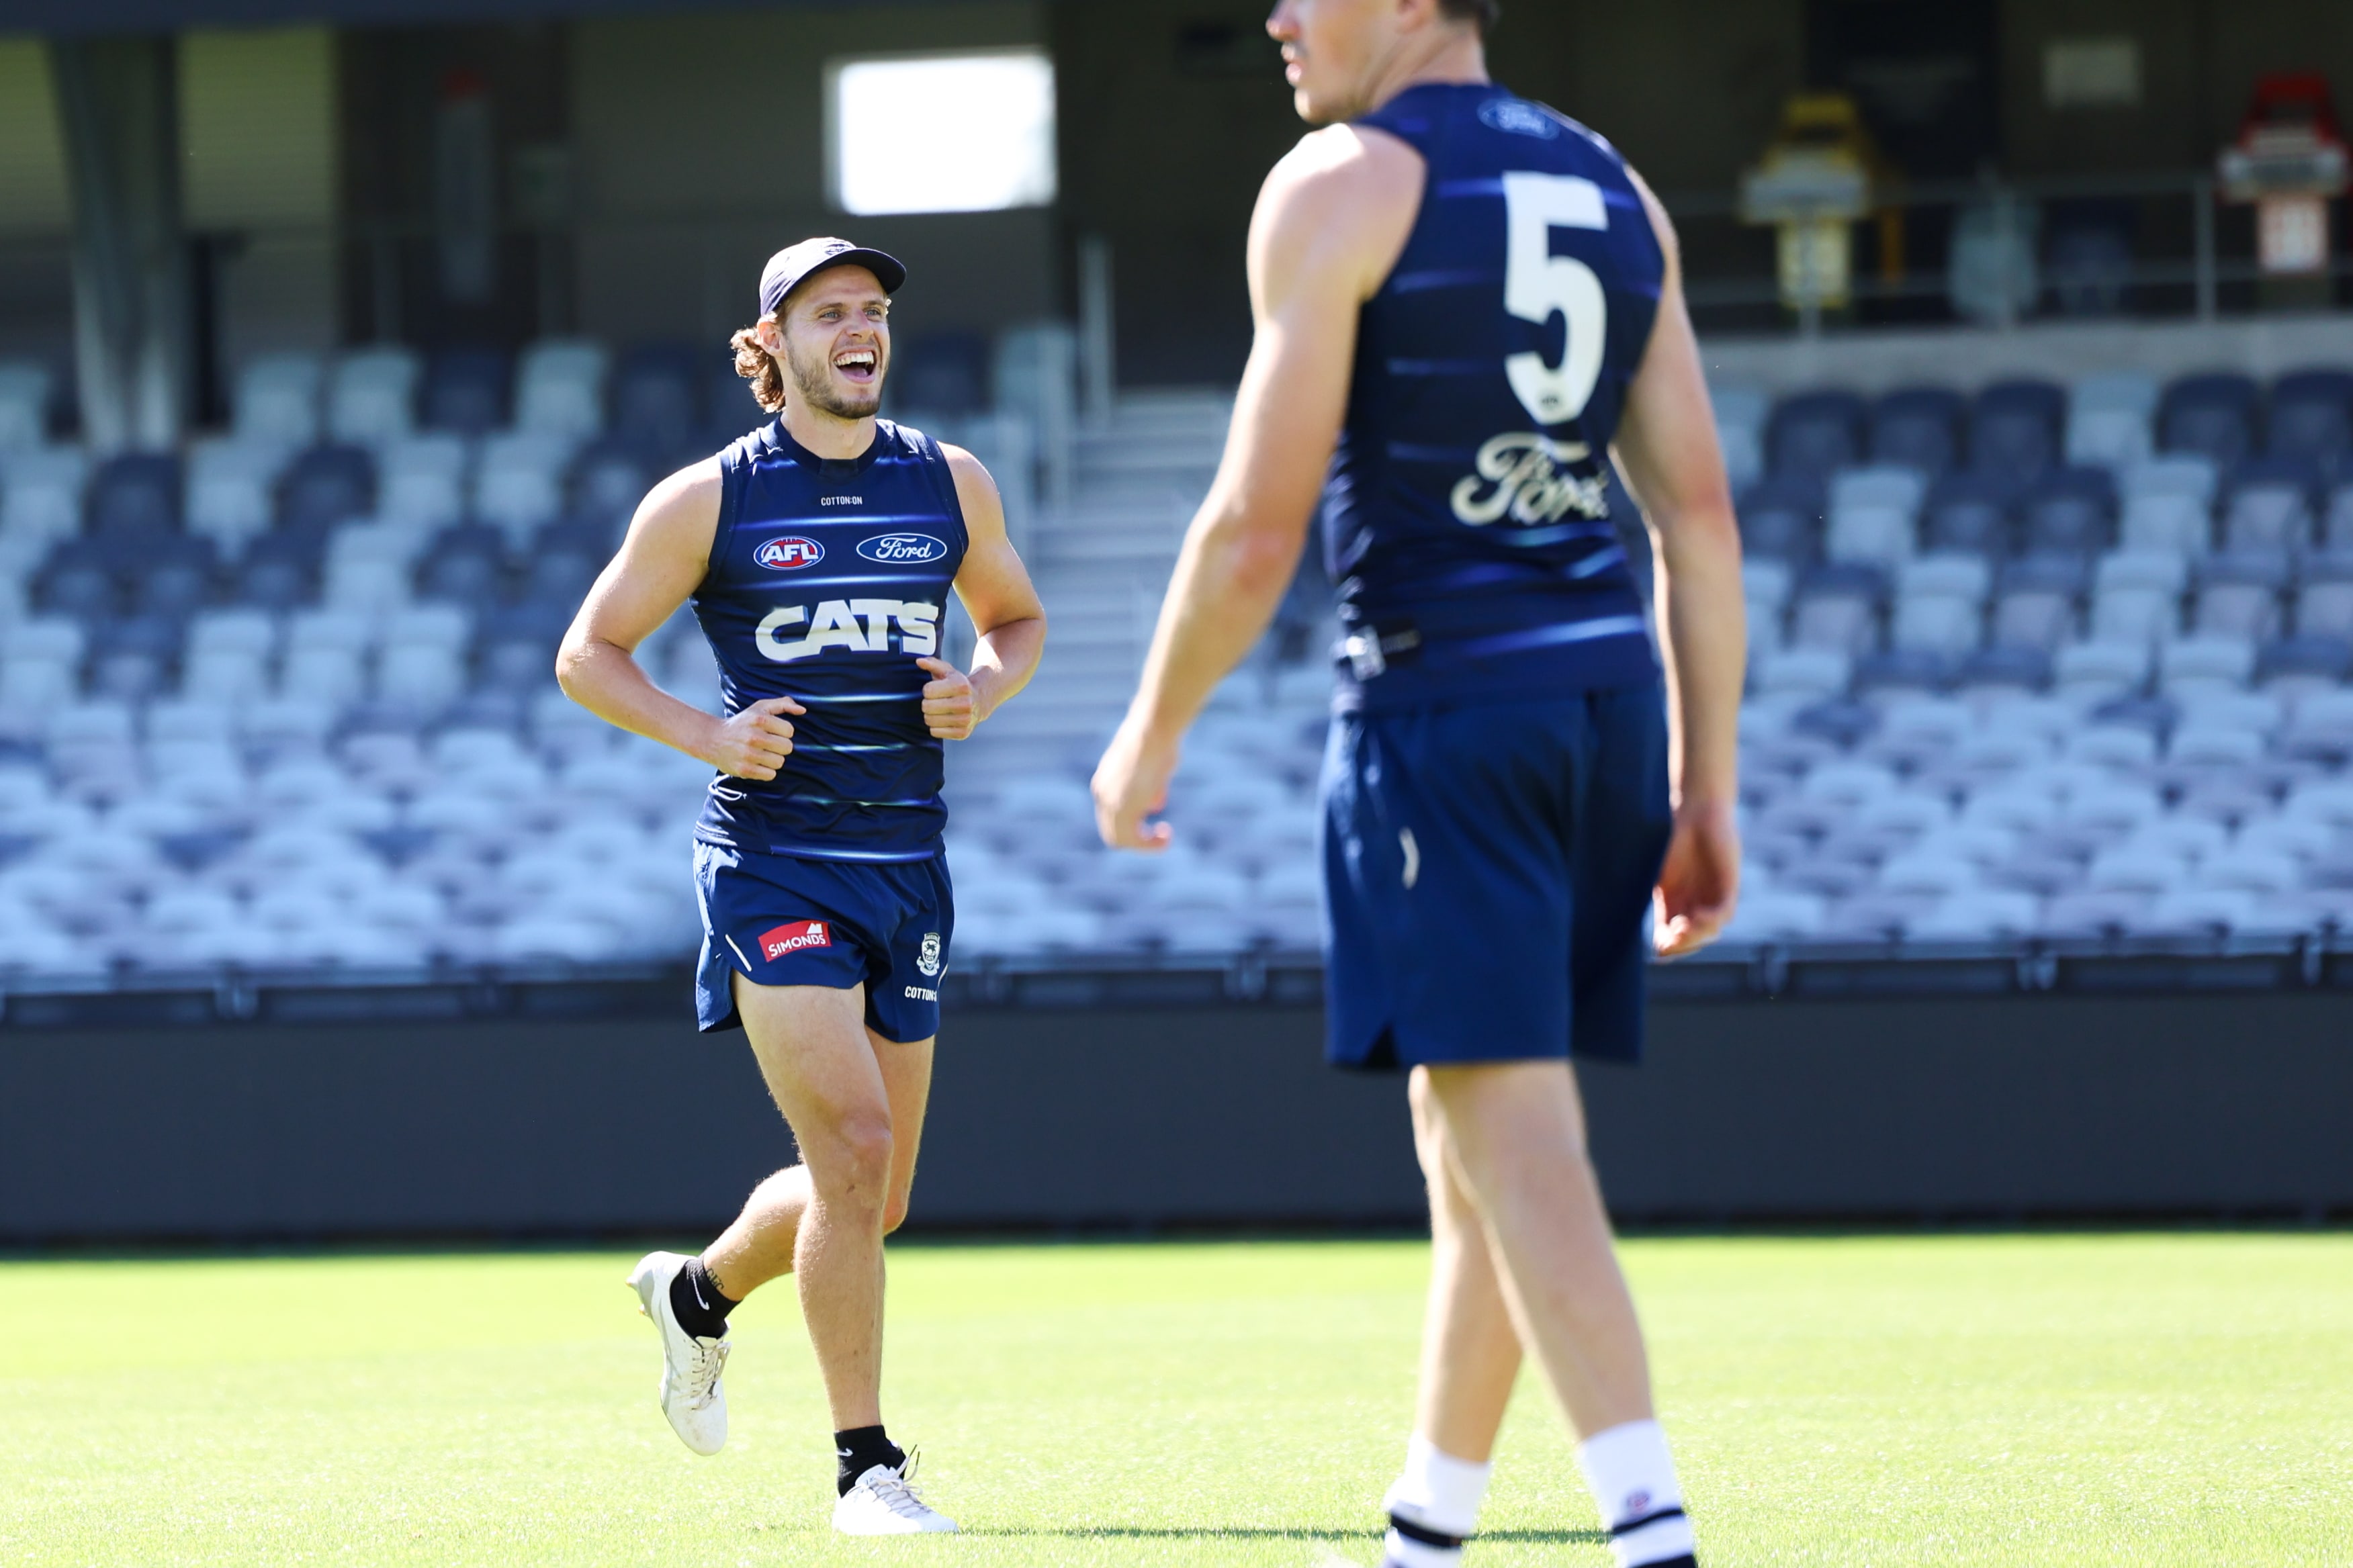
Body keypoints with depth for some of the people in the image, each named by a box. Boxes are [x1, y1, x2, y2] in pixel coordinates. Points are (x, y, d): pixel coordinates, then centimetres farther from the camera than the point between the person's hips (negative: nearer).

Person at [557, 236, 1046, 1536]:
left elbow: (1017, 617, 22)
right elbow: (587, 653, 4)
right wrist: (708, 737, -12)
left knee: (873, 1202, 10)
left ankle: (697, 1291, 41)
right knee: (852, 1146, -18)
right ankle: (866, 1466, -11)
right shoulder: (708, 500, -3)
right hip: (772, 858, -5)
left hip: (905, 867, 5)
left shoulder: (952, 484, 8)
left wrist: (985, 685, -1)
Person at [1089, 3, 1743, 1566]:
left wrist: (1151, 735, 2)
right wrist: (1704, 794, 14)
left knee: (1516, 1143, -10)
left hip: (1442, 693, -7)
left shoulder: (1340, 187, -6)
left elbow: (1258, 525, -10)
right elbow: (1701, 517, 11)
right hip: (1610, 688, 7)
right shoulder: (1616, 193, 14)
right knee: (1466, 1132, 17)